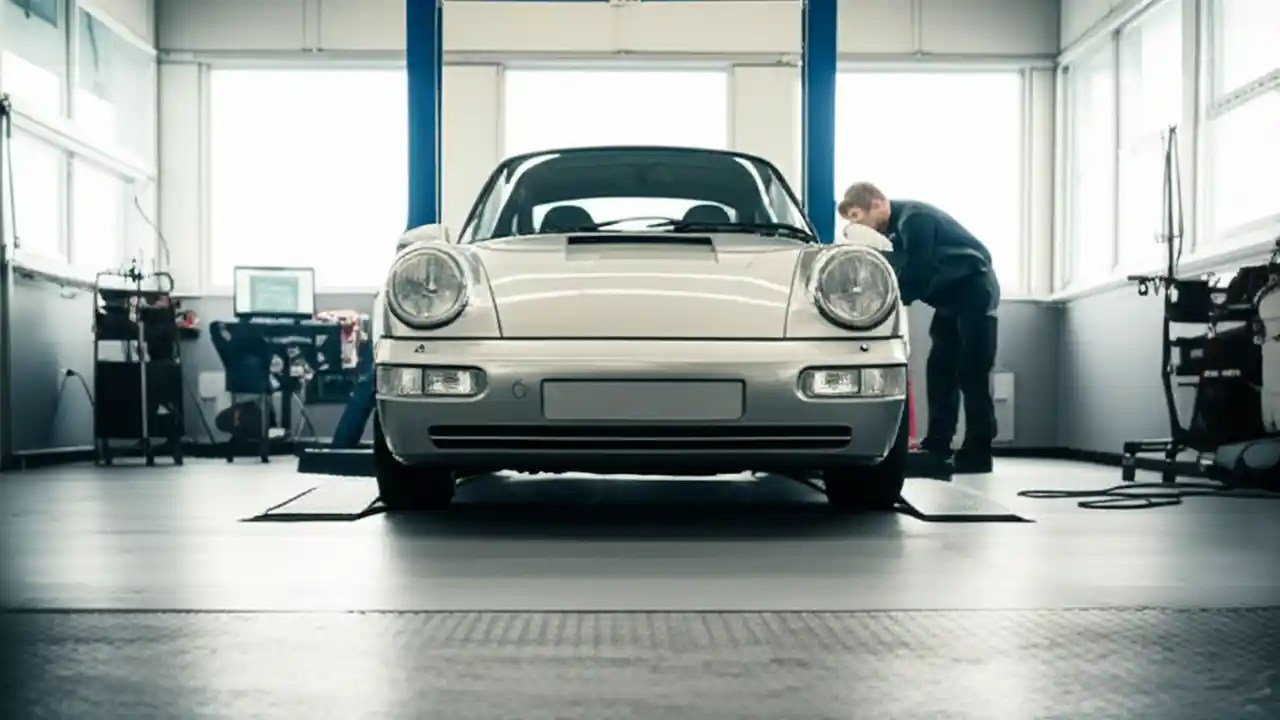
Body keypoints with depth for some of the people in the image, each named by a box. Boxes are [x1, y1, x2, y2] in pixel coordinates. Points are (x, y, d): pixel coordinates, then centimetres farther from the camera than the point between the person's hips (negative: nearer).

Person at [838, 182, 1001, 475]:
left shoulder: (913, 218, -24)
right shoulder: (891, 229, 6)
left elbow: (917, 277, -26)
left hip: (974, 289, -10)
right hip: (951, 296, 10)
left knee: (971, 373, -11)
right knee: (940, 370, 4)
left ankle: (977, 454, -10)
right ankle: (936, 447, 4)